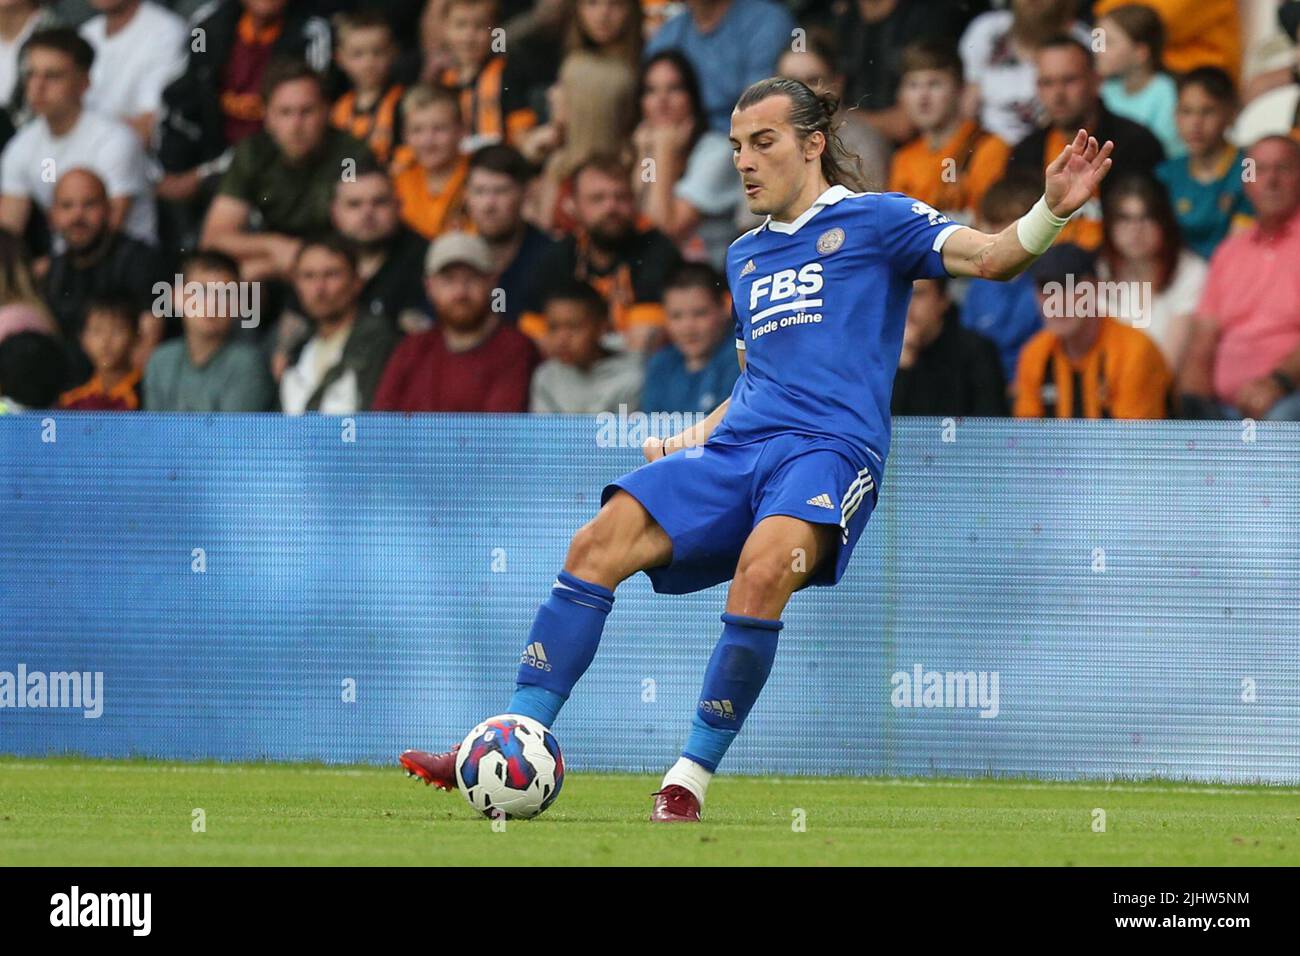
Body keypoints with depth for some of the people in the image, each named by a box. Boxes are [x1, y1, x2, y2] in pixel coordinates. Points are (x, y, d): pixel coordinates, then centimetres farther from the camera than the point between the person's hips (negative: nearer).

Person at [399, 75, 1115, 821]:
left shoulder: (873, 220, 7)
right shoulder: (745, 256, 26)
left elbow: (990, 257, -6)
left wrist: (1052, 211, -24)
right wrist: (687, 444, 21)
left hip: (830, 449, -6)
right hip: (737, 450, 6)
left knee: (762, 570, -35)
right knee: (600, 543, -15)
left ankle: (690, 783, -26)